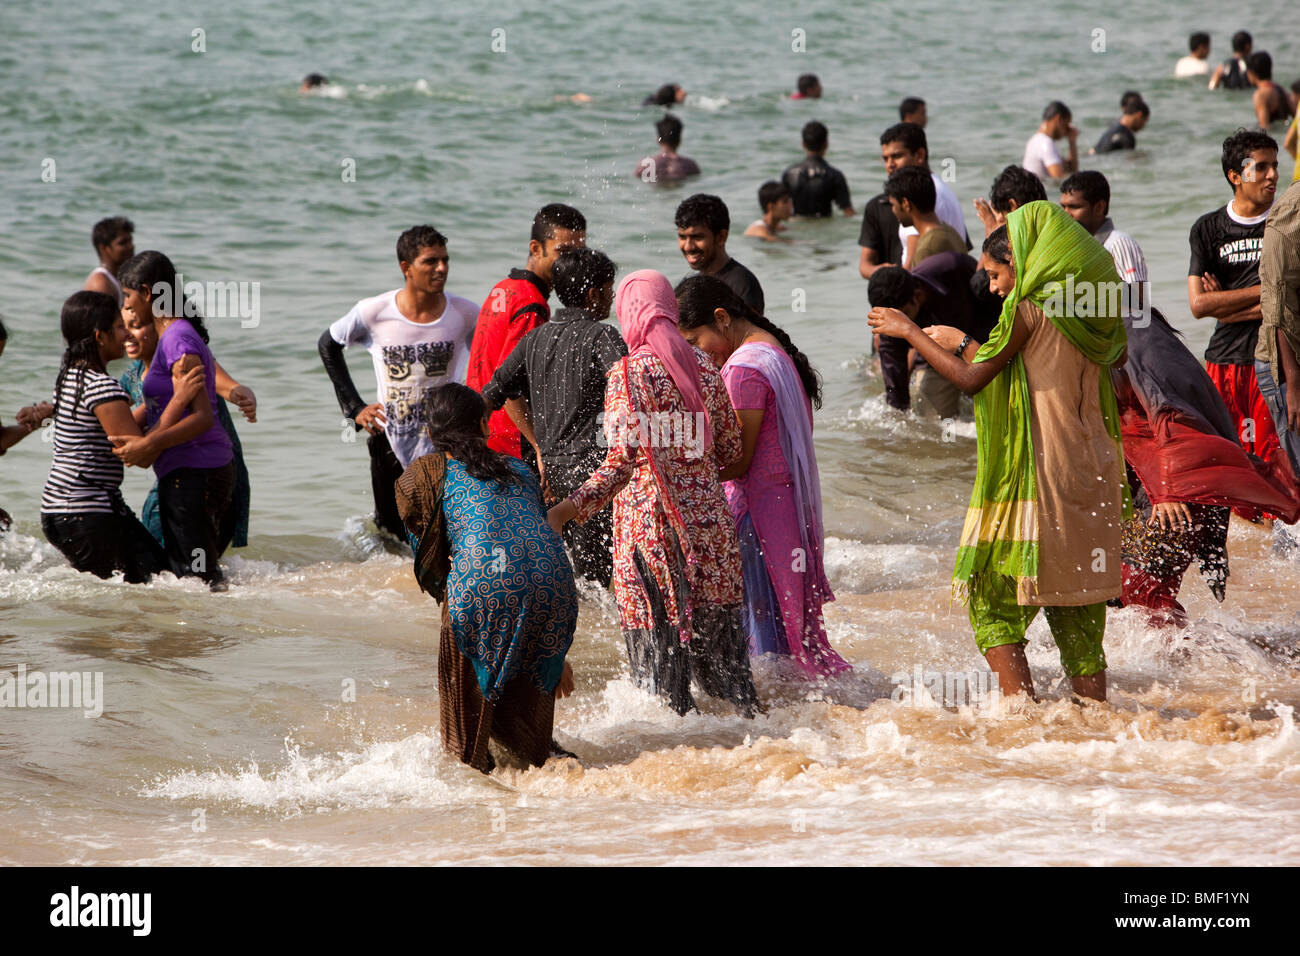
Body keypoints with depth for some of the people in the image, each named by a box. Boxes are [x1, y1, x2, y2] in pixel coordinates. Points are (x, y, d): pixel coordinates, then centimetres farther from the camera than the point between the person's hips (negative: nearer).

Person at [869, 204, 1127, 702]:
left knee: (993, 604, 0)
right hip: (1092, 481, 7)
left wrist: (909, 332, 4)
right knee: (1079, 612, 11)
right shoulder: (1088, 310, 11)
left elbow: (970, 378, -7)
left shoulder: (1029, 309, -11)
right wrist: (964, 342, 28)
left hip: (1037, 477, -7)